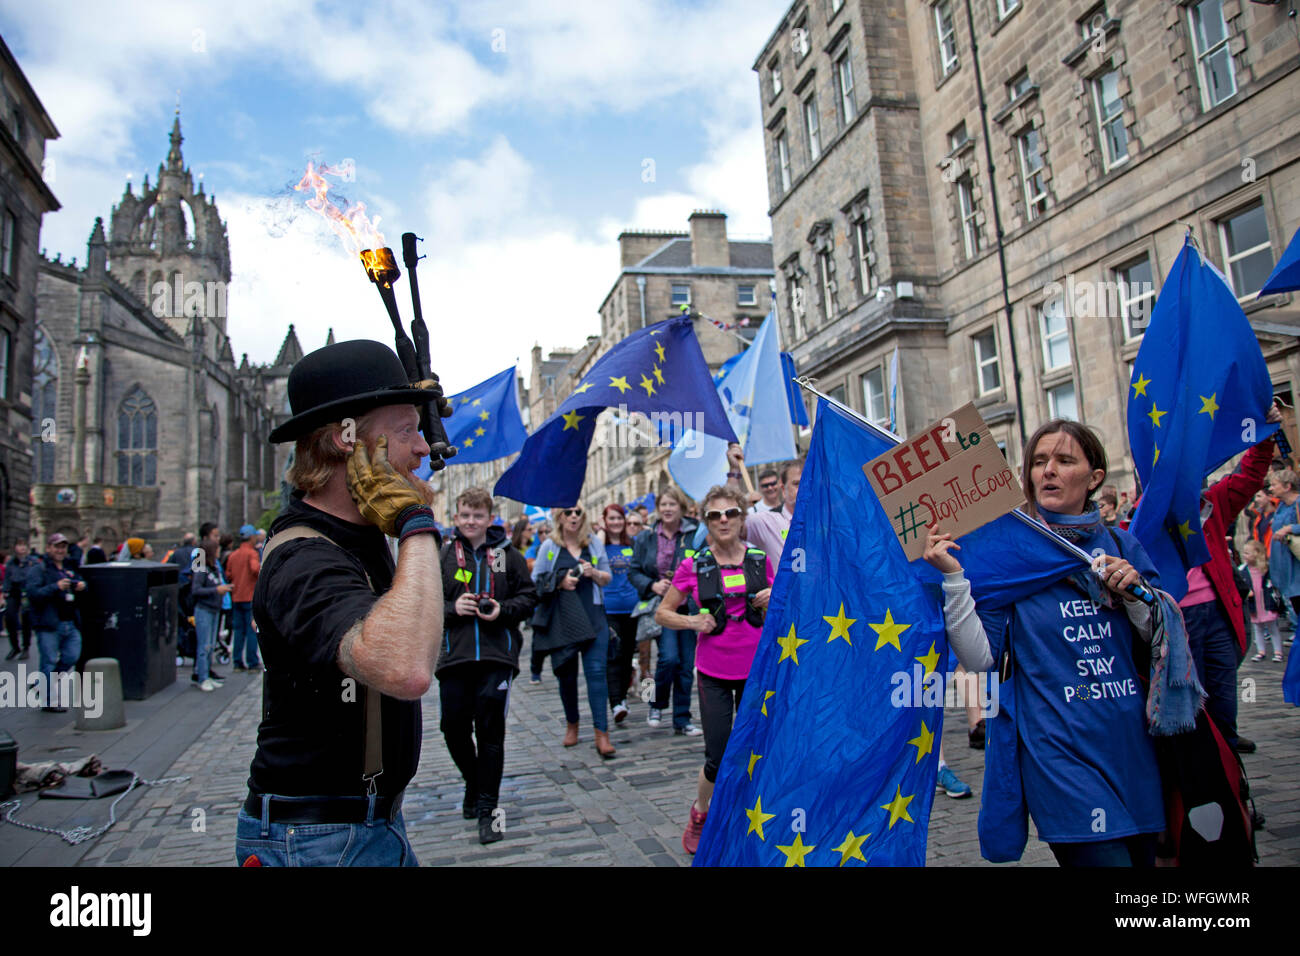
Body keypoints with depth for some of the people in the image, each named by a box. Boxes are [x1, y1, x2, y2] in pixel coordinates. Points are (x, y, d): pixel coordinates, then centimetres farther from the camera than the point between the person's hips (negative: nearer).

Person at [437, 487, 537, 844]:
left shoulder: (508, 555, 4)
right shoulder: (442, 556, 5)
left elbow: (528, 597, 7)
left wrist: (503, 610, -10)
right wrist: (452, 608, -12)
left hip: (496, 656, -1)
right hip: (453, 654, 1)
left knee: (490, 732, 1)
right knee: (454, 728, 7)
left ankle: (487, 808, 12)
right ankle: (474, 782, 36)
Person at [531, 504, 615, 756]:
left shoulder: (594, 543, 9)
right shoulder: (549, 547, 5)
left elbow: (608, 578, 14)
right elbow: (535, 582, 4)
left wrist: (594, 573, -7)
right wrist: (560, 583, -12)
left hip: (593, 618, 0)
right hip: (561, 620, 0)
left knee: (596, 671, -8)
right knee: (566, 674, 9)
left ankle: (601, 733, -7)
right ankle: (572, 724, 29)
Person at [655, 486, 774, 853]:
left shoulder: (760, 561, 1)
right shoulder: (693, 565, -5)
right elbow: (662, 613, 3)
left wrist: (773, 602, -10)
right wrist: (693, 622, -14)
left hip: (756, 668, 2)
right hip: (714, 672, -2)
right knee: (718, 761, 0)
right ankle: (699, 812, 30)